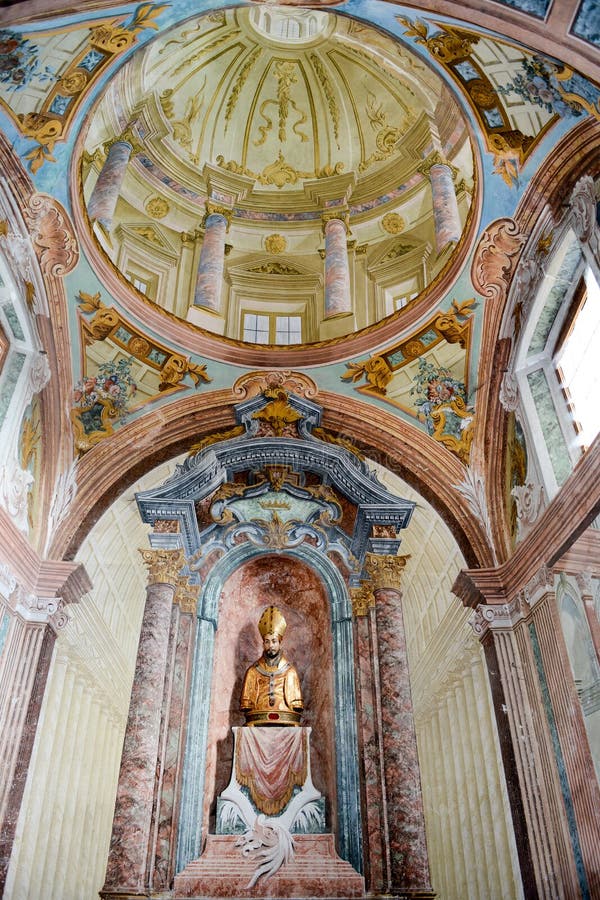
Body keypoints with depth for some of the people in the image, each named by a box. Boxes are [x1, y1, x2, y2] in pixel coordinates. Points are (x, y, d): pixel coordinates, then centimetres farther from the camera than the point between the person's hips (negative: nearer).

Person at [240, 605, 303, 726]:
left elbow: (296, 704, 11)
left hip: (286, 724, 0)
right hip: (258, 723, 0)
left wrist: (295, 725, 0)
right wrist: (250, 724, -1)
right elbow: (246, 703, 10)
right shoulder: (253, 671, 14)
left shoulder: (290, 671, 13)